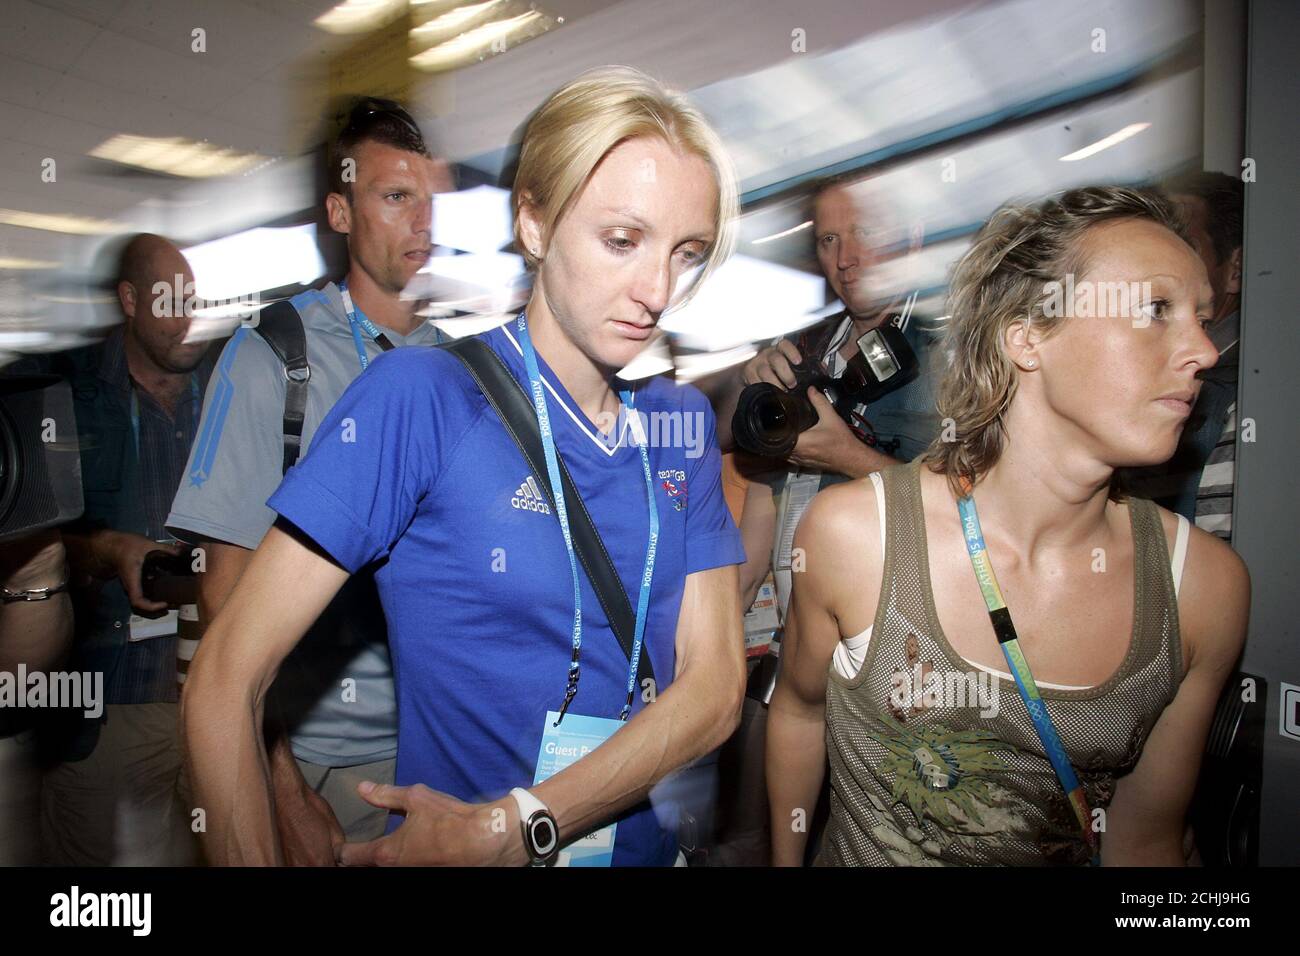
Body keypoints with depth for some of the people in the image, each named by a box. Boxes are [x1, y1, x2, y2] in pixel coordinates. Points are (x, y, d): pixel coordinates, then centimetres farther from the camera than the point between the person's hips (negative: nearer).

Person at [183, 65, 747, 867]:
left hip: (649, 844, 3)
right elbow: (225, 683, -13)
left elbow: (716, 684, -7)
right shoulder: (420, 396, -14)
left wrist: (511, 828, -17)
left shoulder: (682, 422, -1)